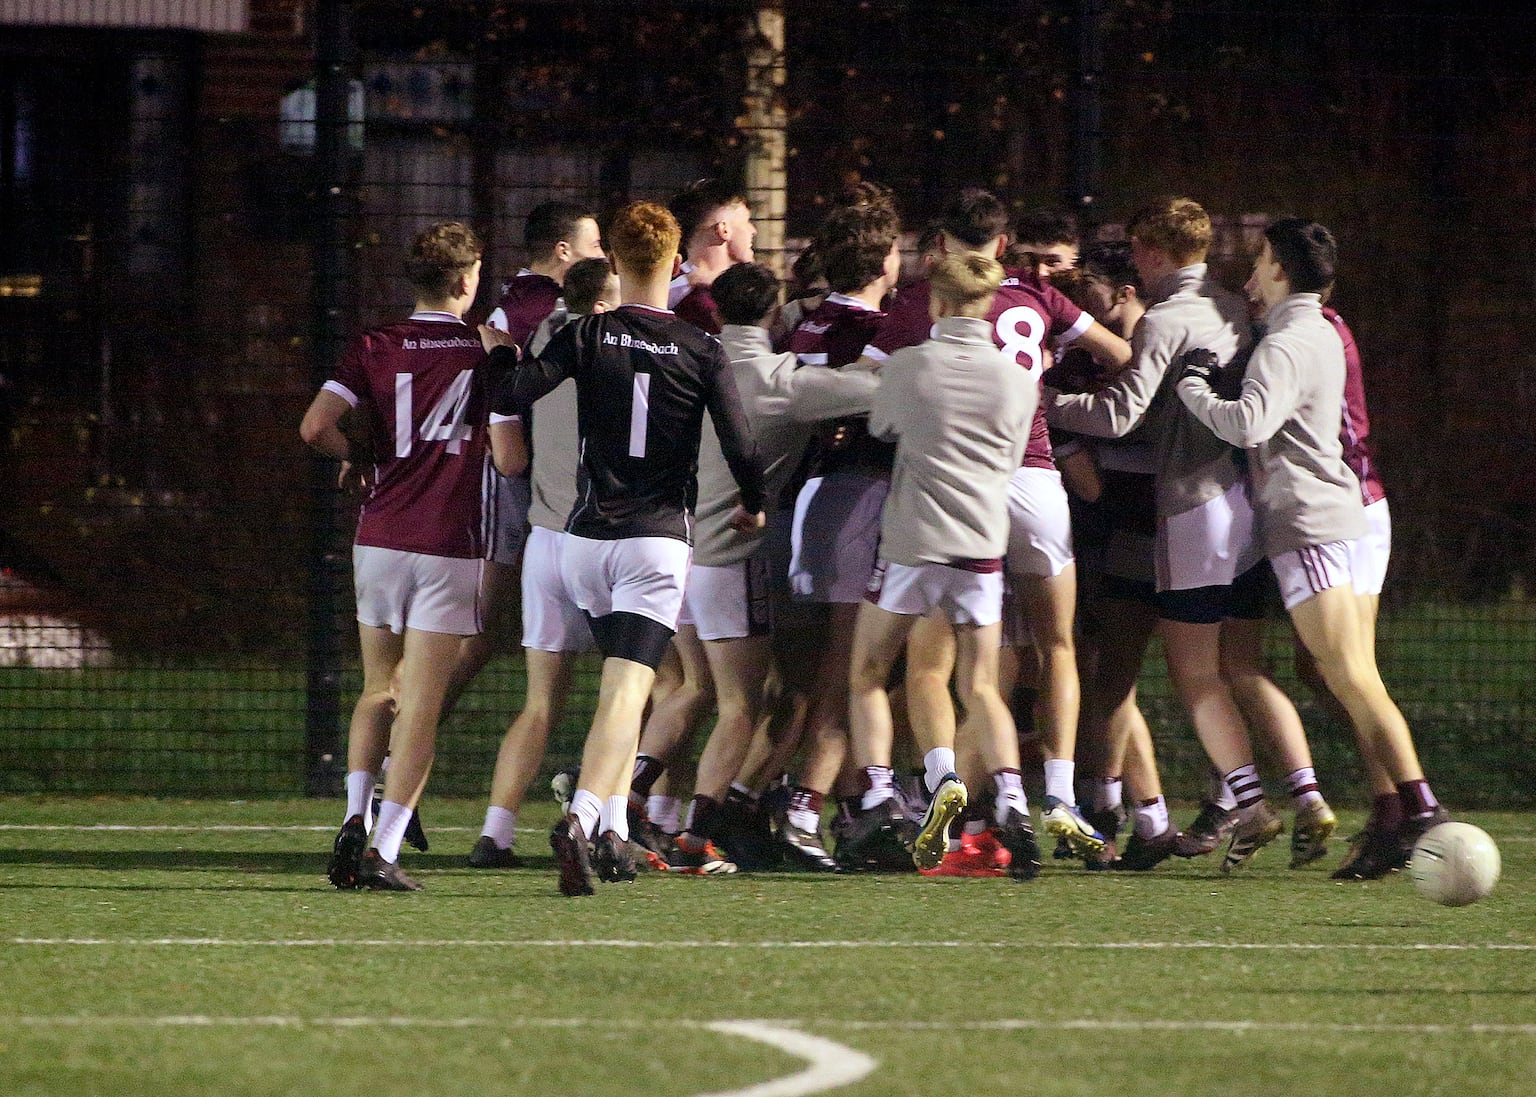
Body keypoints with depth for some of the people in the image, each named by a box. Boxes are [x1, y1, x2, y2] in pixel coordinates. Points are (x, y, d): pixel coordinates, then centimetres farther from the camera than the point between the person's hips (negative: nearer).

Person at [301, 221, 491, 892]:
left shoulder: (374, 349, 1)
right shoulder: (485, 351, -2)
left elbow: (315, 427, -11)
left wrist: (361, 457, 8)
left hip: (380, 536, 2)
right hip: (449, 547, -2)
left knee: (377, 691, 19)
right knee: (420, 708, -3)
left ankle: (355, 819, 2)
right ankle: (382, 852, -10)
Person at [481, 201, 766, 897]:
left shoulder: (587, 337, 0)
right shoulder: (700, 352, -3)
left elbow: (509, 398, -10)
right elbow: (740, 449, -6)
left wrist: (498, 351, 12)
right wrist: (753, 506, 15)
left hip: (586, 539, 3)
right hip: (658, 540, -3)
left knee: (621, 687, 21)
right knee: (627, 692, -11)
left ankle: (614, 830, 17)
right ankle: (582, 818, -33)